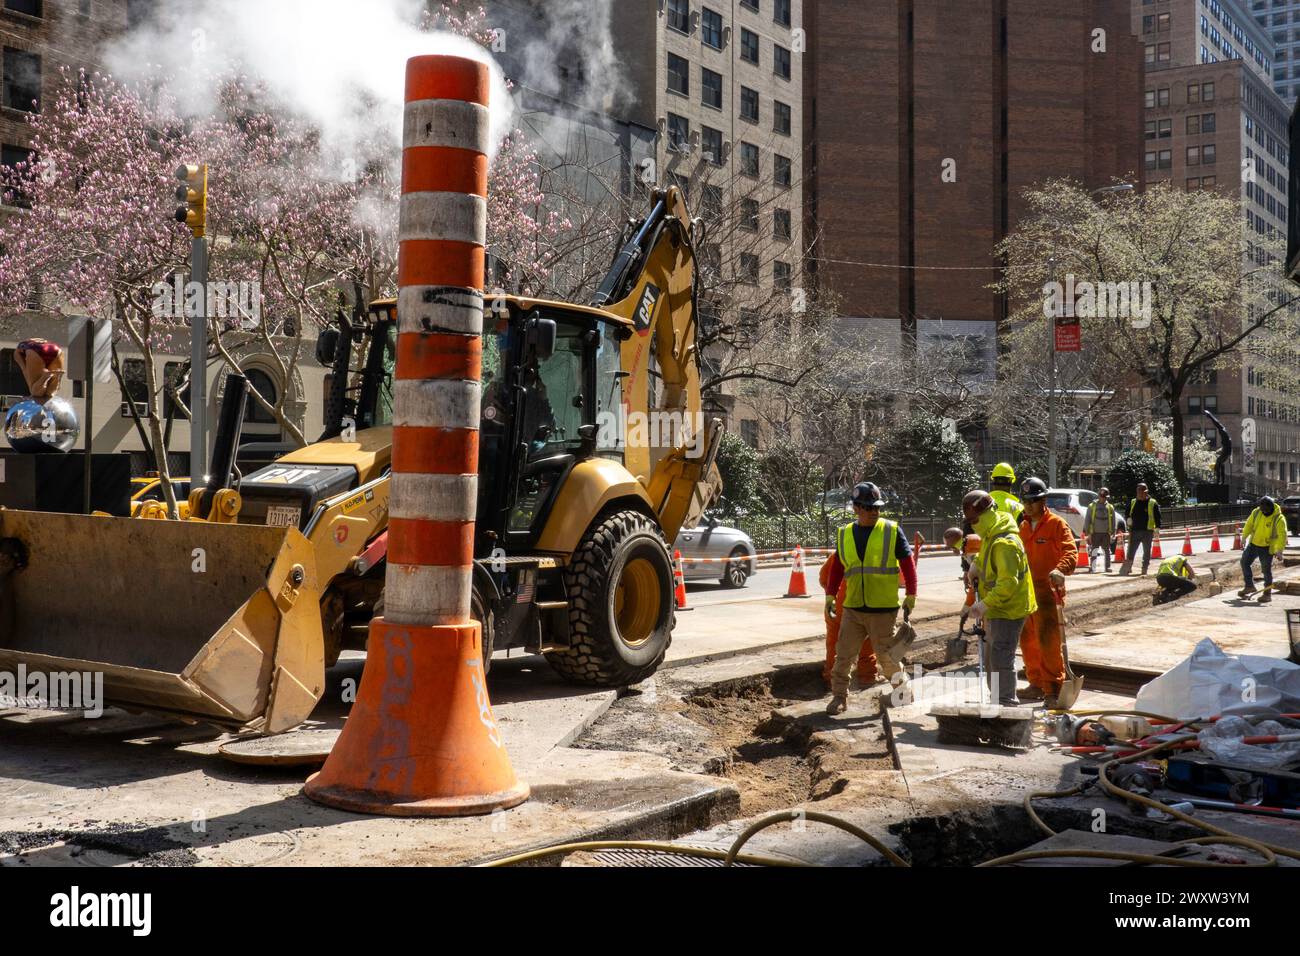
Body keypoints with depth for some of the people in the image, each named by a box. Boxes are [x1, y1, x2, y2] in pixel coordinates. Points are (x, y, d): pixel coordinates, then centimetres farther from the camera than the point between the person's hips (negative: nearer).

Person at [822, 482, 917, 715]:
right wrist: (830, 595, 9)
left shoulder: (892, 531, -2)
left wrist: (911, 595, -4)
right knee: (844, 654, 3)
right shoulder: (844, 535, 8)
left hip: (883, 609, -3)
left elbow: (908, 563, 0)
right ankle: (839, 696, 13)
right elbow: (836, 568, 15)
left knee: (886, 654, 3)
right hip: (852, 608, 3)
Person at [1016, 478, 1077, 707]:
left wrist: (1061, 569, -33)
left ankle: (1053, 690, -6)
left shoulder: (1056, 524, -5)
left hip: (1047, 591, -7)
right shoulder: (1024, 526, 16)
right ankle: (1036, 684, 23)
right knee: (1028, 641, 11)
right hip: (1026, 591, 7)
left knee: (1048, 641, -10)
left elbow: (1070, 551, -16)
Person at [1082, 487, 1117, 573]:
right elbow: (1087, 520, 2)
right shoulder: (1092, 506, 2)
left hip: (1106, 533, 2)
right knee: (1093, 551, 1)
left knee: (1107, 551, 3)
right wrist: (1087, 533, -5)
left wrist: (1113, 532, 4)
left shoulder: (1110, 507, 8)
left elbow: (1113, 521, 12)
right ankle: (1091, 566, 6)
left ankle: (1108, 567, 9)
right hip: (1095, 533, -2)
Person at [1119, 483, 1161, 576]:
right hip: (1134, 530, 3)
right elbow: (1129, 514, 21)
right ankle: (1127, 568, 2)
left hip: (1147, 532, -3)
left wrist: (1157, 529, -8)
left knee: (1147, 551, 6)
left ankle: (1144, 568, 13)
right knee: (1131, 551, 0)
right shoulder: (1133, 502, 9)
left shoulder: (1153, 503, -2)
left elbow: (1157, 517, -2)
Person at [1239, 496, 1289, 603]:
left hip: (1267, 548, -5)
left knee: (1266, 569, -2)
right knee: (1244, 562, 9)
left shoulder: (1279, 519, -20)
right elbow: (1249, 525, 7)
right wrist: (1244, 537, 4)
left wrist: (1279, 550, -26)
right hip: (1253, 544, 5)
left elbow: (1282, 535, -20)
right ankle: (1249, 586, 23)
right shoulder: (1256, 512, -6)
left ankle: (1267, 593, 9)